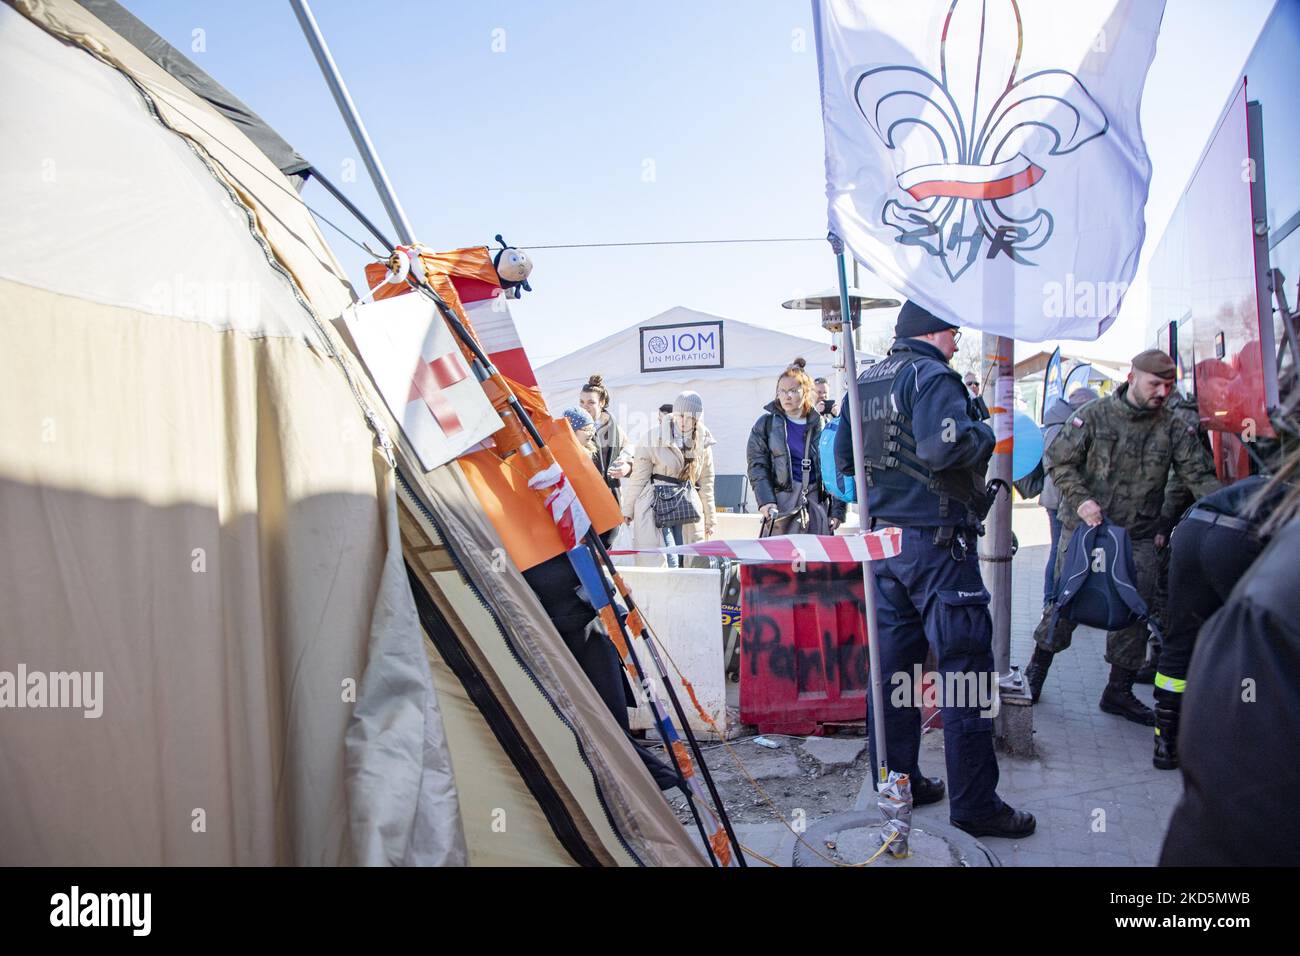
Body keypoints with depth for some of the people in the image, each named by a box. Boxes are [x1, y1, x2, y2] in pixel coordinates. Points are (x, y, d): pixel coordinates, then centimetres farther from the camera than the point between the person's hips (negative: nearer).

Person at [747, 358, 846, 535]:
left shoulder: (820, 426, 10)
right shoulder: (766, 424, 7)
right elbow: (757, 465, 2)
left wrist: (837, 510, 4)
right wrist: (765, 500, -11)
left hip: (817, 504, 2)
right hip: (782, 507, -2)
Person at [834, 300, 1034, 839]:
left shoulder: (864, 383, 14)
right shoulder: (930, 375, -12)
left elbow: (843, 459, 17)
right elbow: (944, 446, -28)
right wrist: (985, 433, -9)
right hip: (936, 542, -8)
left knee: (891, 665, 14)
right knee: (965, 671, 0)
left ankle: (895, 781, 25)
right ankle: (975, 804, 9)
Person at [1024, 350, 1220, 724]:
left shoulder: (1173, 429, 2)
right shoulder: (1093, 416, -6)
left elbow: (1200, 476, -2)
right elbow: (1058, 460, -6)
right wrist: (1080, 499, -19)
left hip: (1139, 537, 3)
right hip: (1084, 527, -3)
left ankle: (1119, 691, 19)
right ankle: (1037, 668, 22)